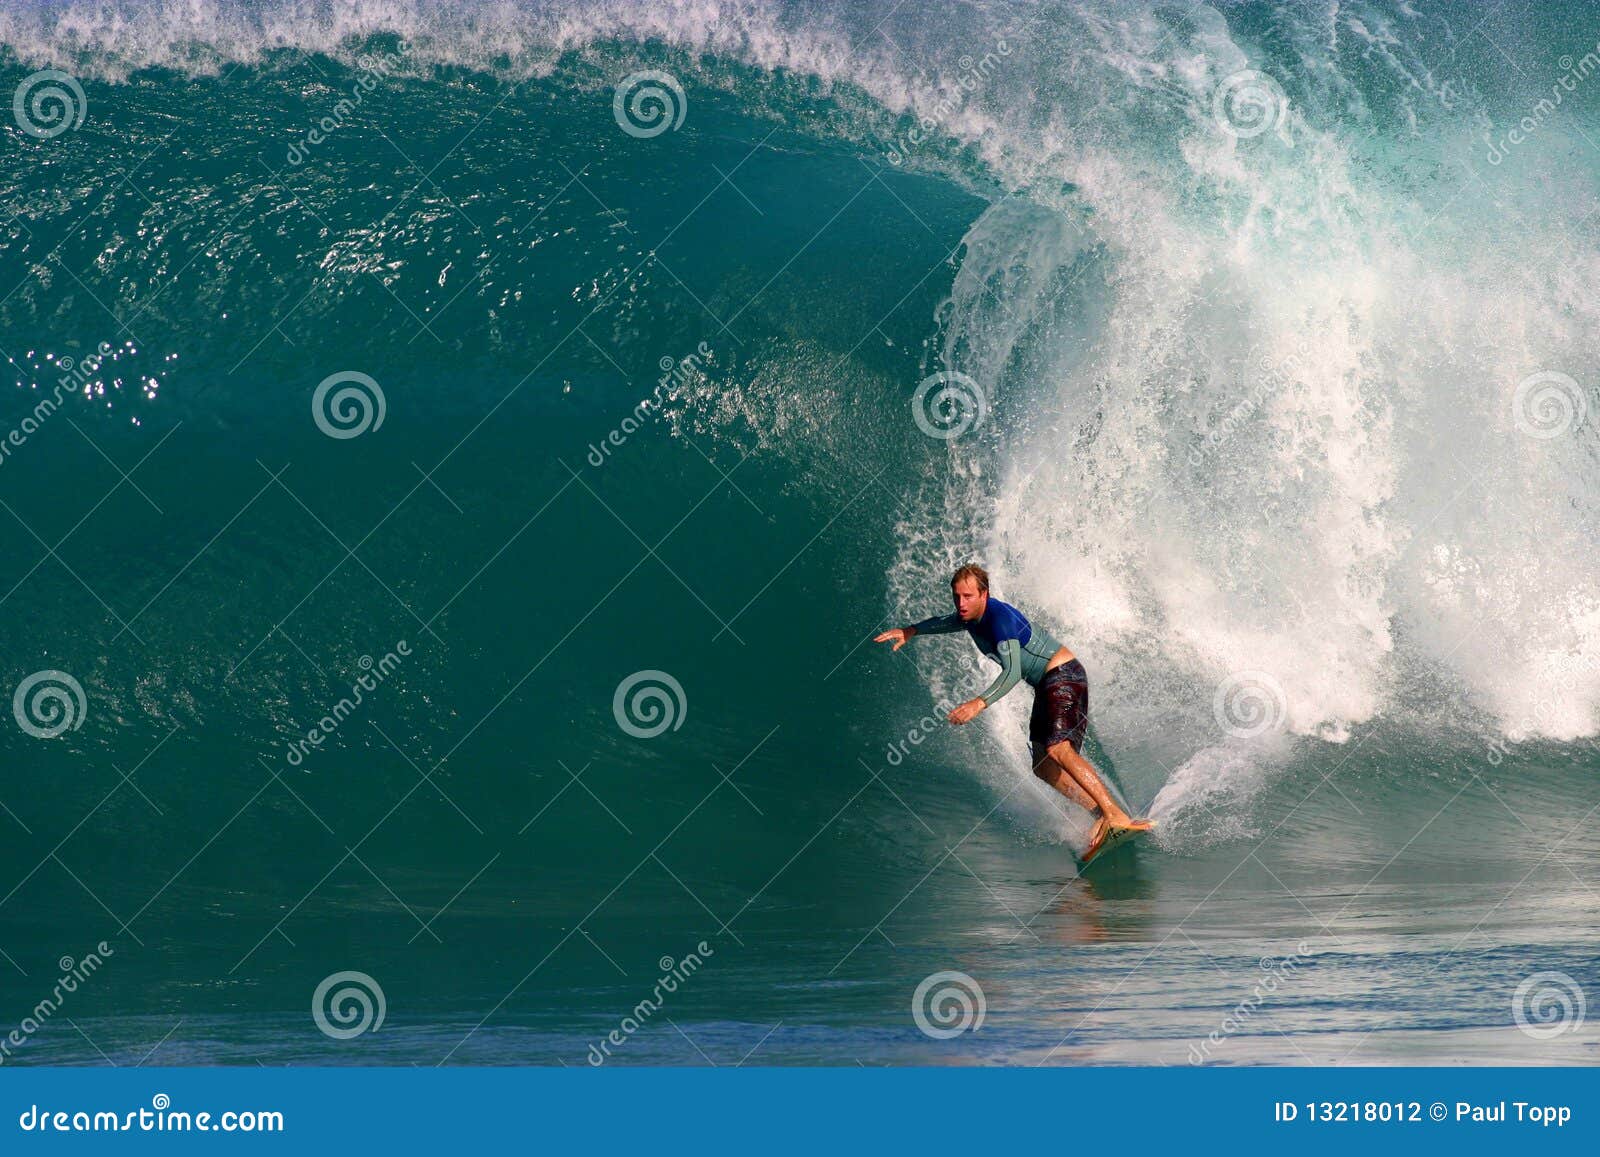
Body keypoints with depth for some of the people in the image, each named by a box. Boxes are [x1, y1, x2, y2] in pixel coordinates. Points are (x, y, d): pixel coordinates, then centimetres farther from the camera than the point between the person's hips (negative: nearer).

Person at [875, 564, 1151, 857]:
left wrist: (979, 703, -42)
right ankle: (1100, 815, 1)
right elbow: (948, 622, 32)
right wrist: (911, 631, 28)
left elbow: (1013, 672, -33)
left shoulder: (1000, 617, -24)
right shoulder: (971, 616, 5)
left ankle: (1117, 816, -34)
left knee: (1058, 749, -28)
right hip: (1046, 686, 10)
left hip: (1065, 676, -10)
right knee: (1043, 766, 3)